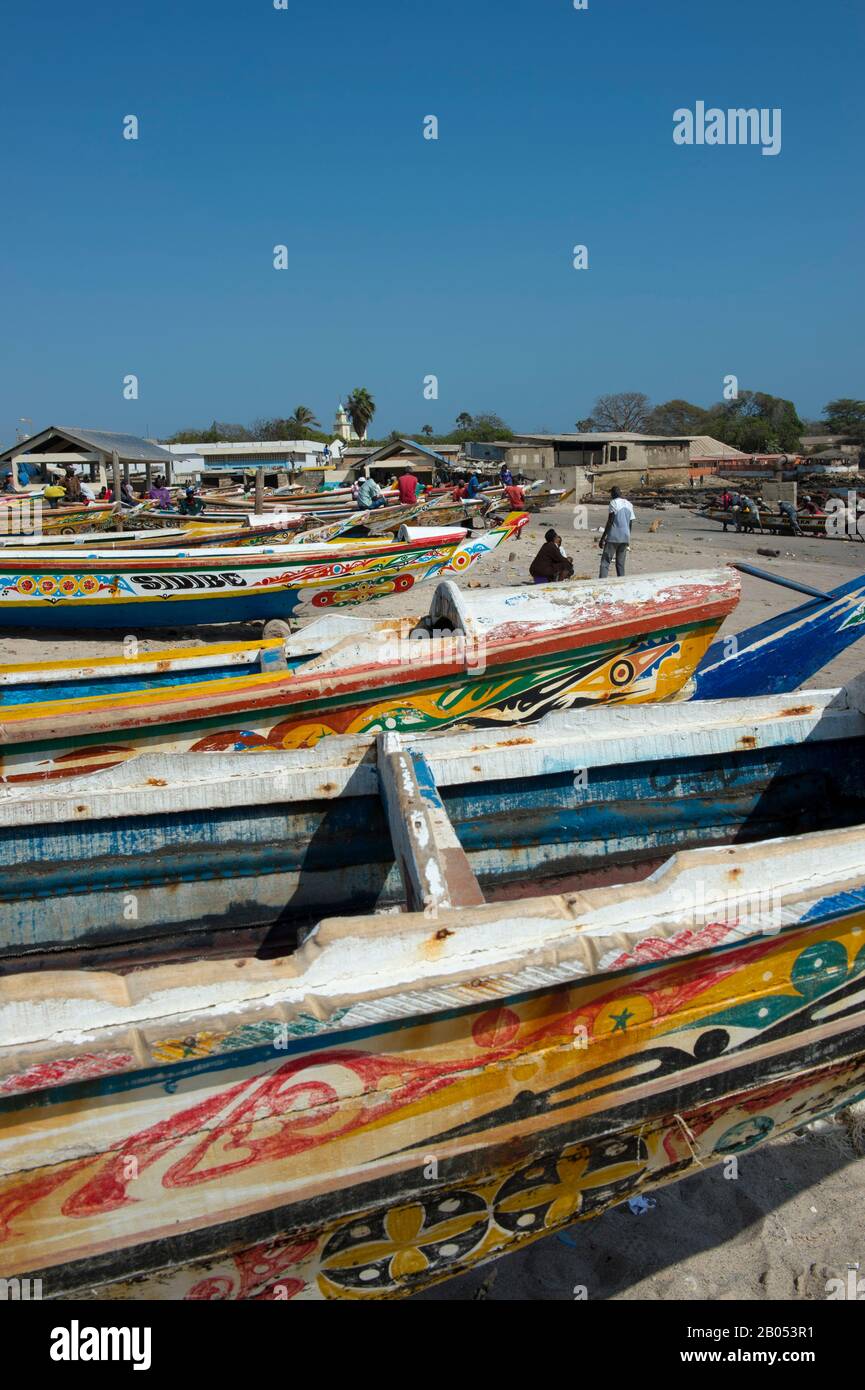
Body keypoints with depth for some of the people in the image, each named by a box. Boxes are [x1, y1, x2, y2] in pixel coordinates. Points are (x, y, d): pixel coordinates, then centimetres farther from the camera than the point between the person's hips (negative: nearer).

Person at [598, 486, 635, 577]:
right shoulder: (629, 504, 14)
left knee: (605, 562, -7)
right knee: (621, 564, 11)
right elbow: (631, 523, 15)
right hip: (625, 538, 6)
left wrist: (603, 538, -10)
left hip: (613, 537, -6)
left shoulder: (614, 503, -5)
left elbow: (610, 521, -11)